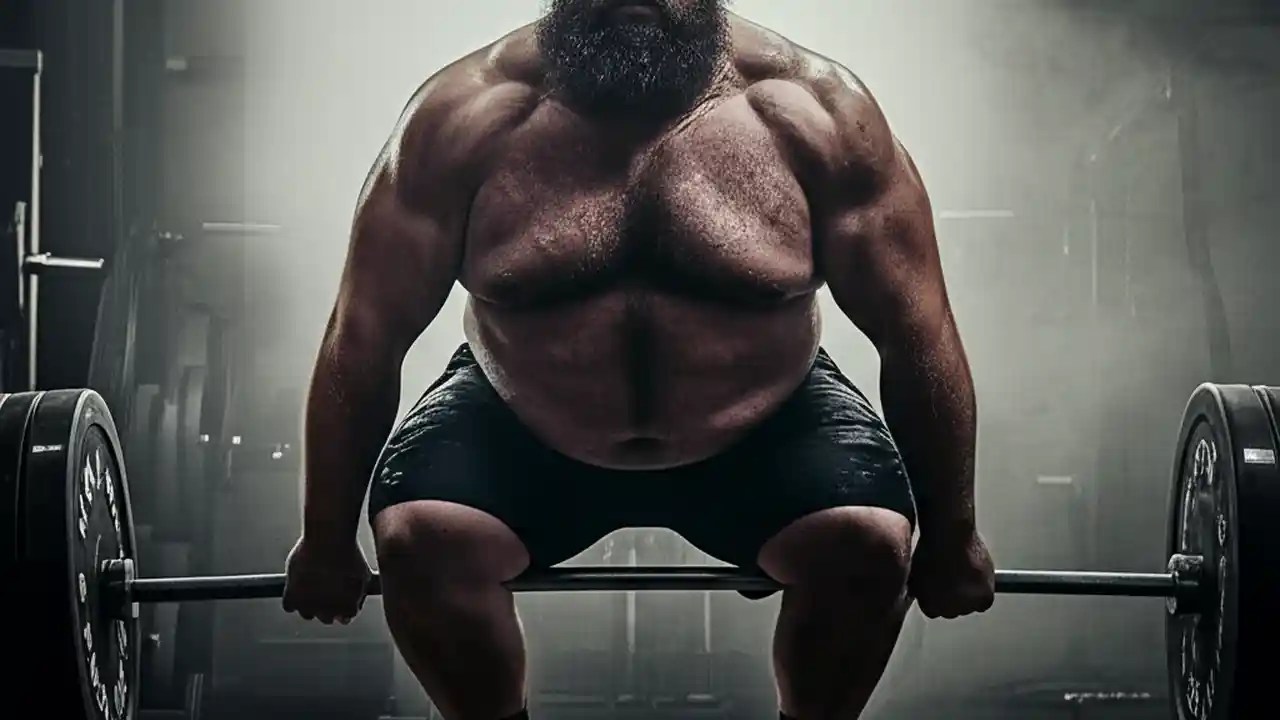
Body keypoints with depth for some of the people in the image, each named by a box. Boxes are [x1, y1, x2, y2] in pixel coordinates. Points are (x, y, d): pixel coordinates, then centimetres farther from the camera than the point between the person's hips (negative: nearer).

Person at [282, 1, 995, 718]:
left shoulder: (811, 108, -17)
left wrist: (951, 537, -4)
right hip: (522, 432, 0)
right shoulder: (468, 113, -17)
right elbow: (365, 337, -10)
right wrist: (328, 544, -6)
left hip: (762, 435, 0)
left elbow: (918, 335, -9)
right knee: (417, 537, -24)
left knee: (869, 543, -24)